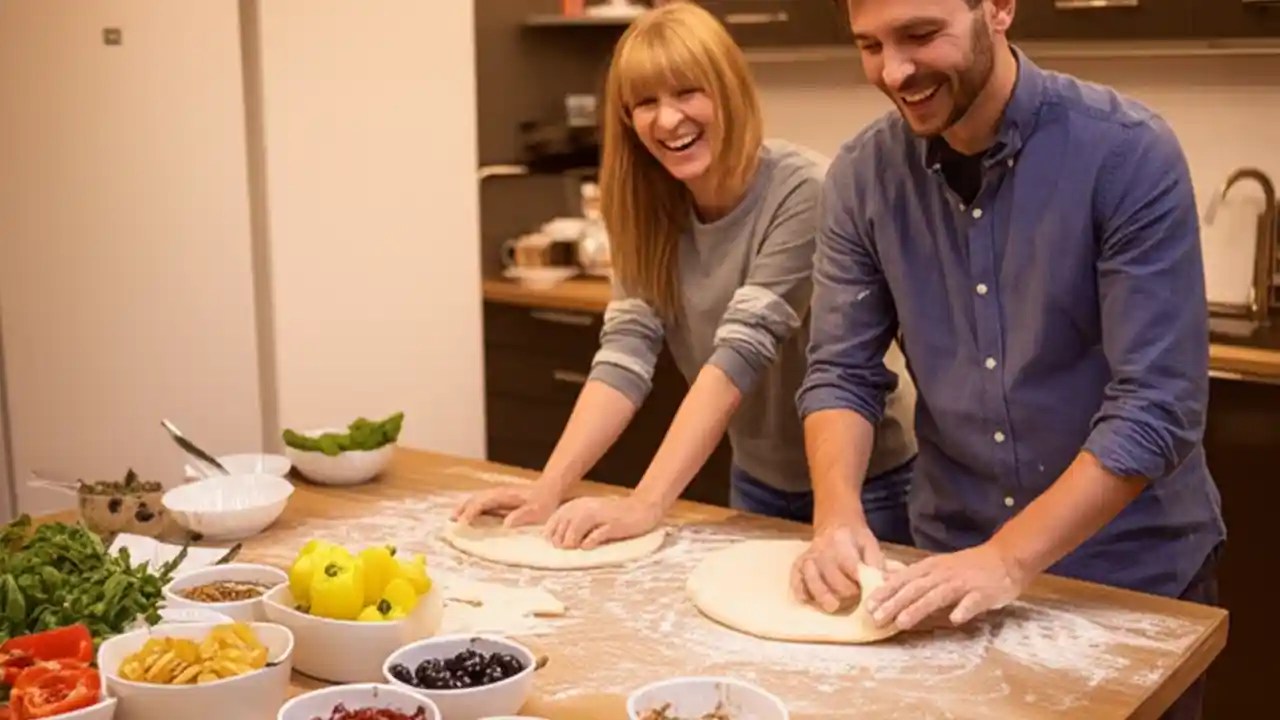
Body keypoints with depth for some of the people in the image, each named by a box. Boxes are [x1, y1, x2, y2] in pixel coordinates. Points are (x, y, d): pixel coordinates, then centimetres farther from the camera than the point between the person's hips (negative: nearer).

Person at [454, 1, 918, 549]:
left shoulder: (803, 192, -25)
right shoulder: (650, 207, -7)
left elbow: (742, 350, -32)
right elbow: (626, 349, -14)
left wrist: (646, 504, -37)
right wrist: (547, 490, -26)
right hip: (758, 483, 5)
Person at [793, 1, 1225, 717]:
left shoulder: (1130, 153, -19)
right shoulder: (863, 175, -7)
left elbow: (1158, 407, -22)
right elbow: (842, 373, -4)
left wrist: (1009, 558, -28)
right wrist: (838, 513, -21)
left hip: (1133, 572, -3)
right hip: (953, 560, 3)